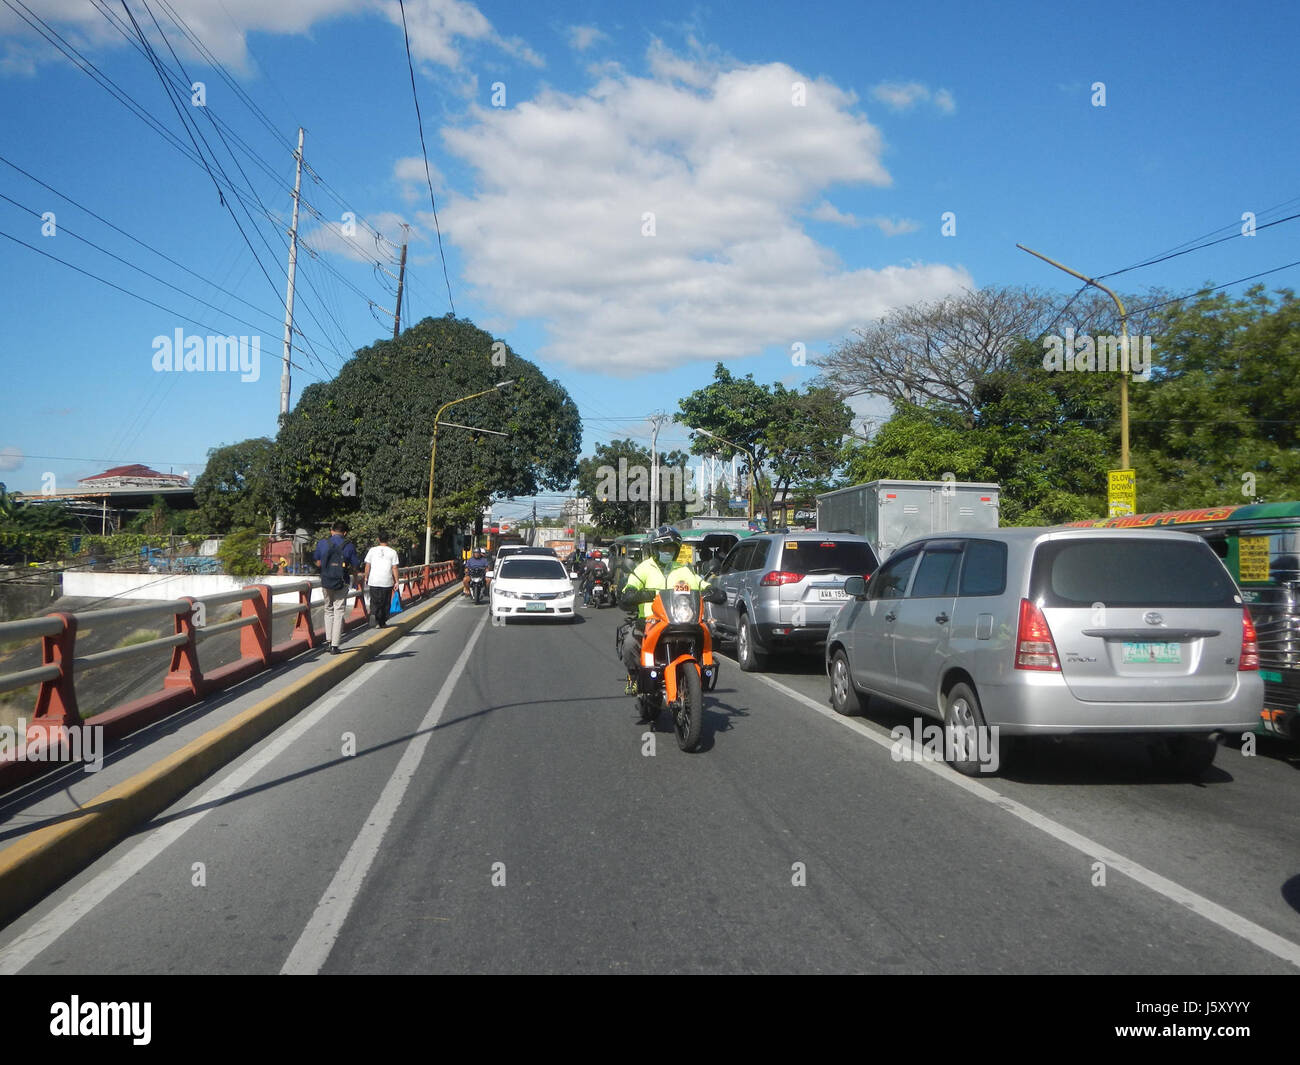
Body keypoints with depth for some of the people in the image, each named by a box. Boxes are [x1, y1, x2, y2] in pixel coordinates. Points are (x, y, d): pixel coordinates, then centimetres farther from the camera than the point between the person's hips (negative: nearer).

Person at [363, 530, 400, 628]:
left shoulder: (372, 550, 2)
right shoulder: (392, 552, -1)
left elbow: (367, 566, 5)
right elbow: (394, 568, -2)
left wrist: (366, 577, 17)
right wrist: (396, 581, 3)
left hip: (374, 581, 1)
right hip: (387, 582, -1)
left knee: (375, 601, 7)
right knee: (386, 603, 10)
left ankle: (373, 614, -18)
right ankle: (382, 622, 15)